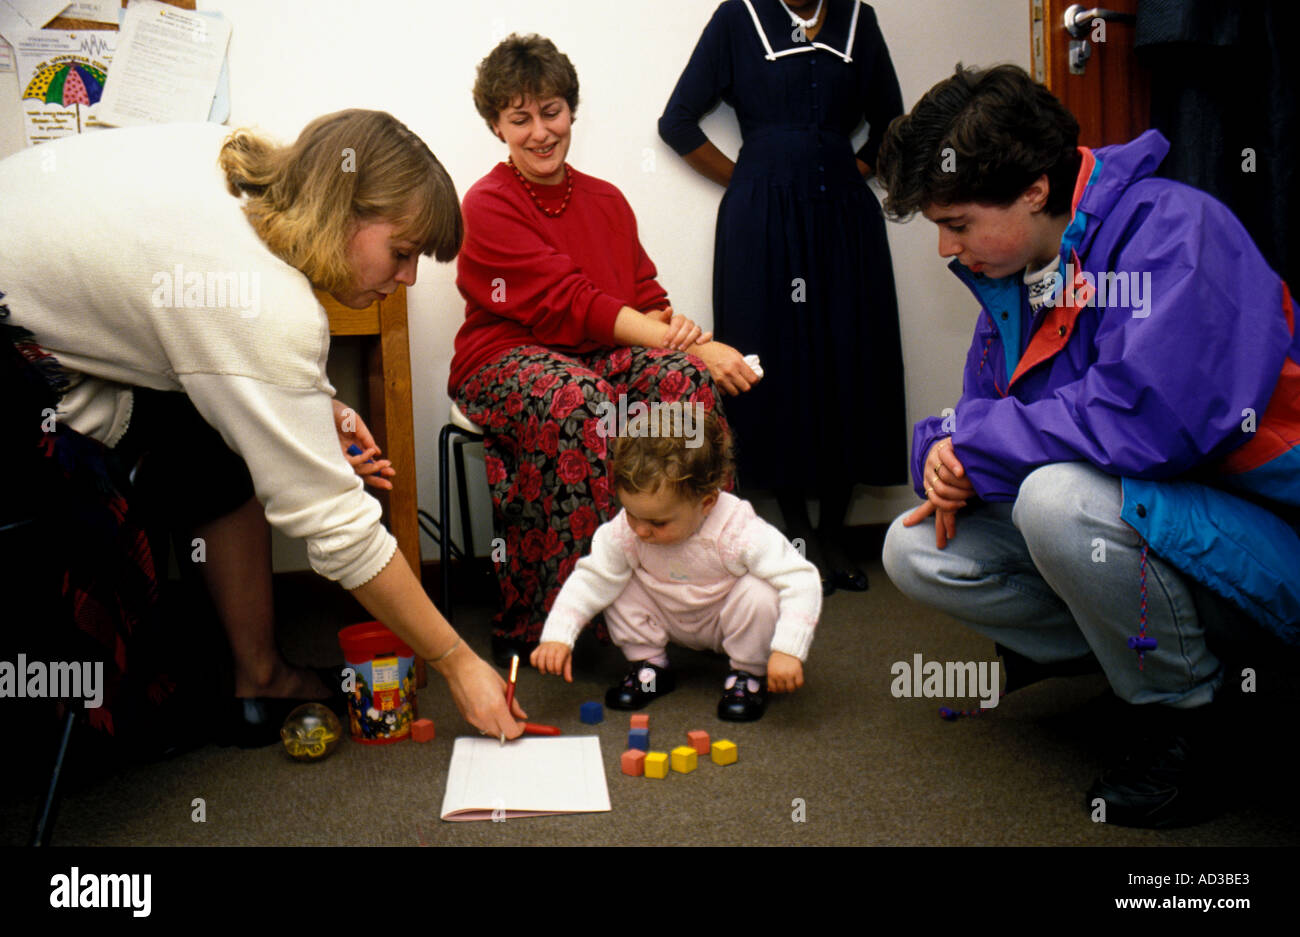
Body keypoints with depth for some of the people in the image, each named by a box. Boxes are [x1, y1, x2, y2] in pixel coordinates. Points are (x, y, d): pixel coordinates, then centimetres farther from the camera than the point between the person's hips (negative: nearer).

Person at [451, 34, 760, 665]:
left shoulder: (606, 201, 15)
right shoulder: (487, 206, -4)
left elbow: (644, 293, 12)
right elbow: (569, 302, -16)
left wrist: (674, 325, -16)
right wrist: (694, 345, -24)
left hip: (600, 355, 5)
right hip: (505, 363, -4)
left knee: (683, 376, -27)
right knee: (580, 400, -38)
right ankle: (528, 628, -30)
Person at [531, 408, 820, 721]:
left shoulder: (740, 533, -35)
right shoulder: (624, 530, -25)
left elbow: (801, 581, -34)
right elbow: (590, 580, -17)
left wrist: (788, 651, -44)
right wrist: (557, 637, -28)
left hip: (723, 620, -3)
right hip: (669, 619, 3)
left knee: (760, 596, -33)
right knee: (619, 586, -19)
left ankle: (748, 674, -3)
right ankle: (650, 665, 6)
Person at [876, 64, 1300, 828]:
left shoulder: (1171, 228, -21)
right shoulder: (1013, 273, 5)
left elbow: (1150, 417, -36)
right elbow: (988, 413, 13)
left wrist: (978, 445, -22)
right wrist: (945, 453, -13)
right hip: (1139, 530, 8)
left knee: (1059, 496, -35)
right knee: (916, 551, -2)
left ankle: (1181, 709, -10)